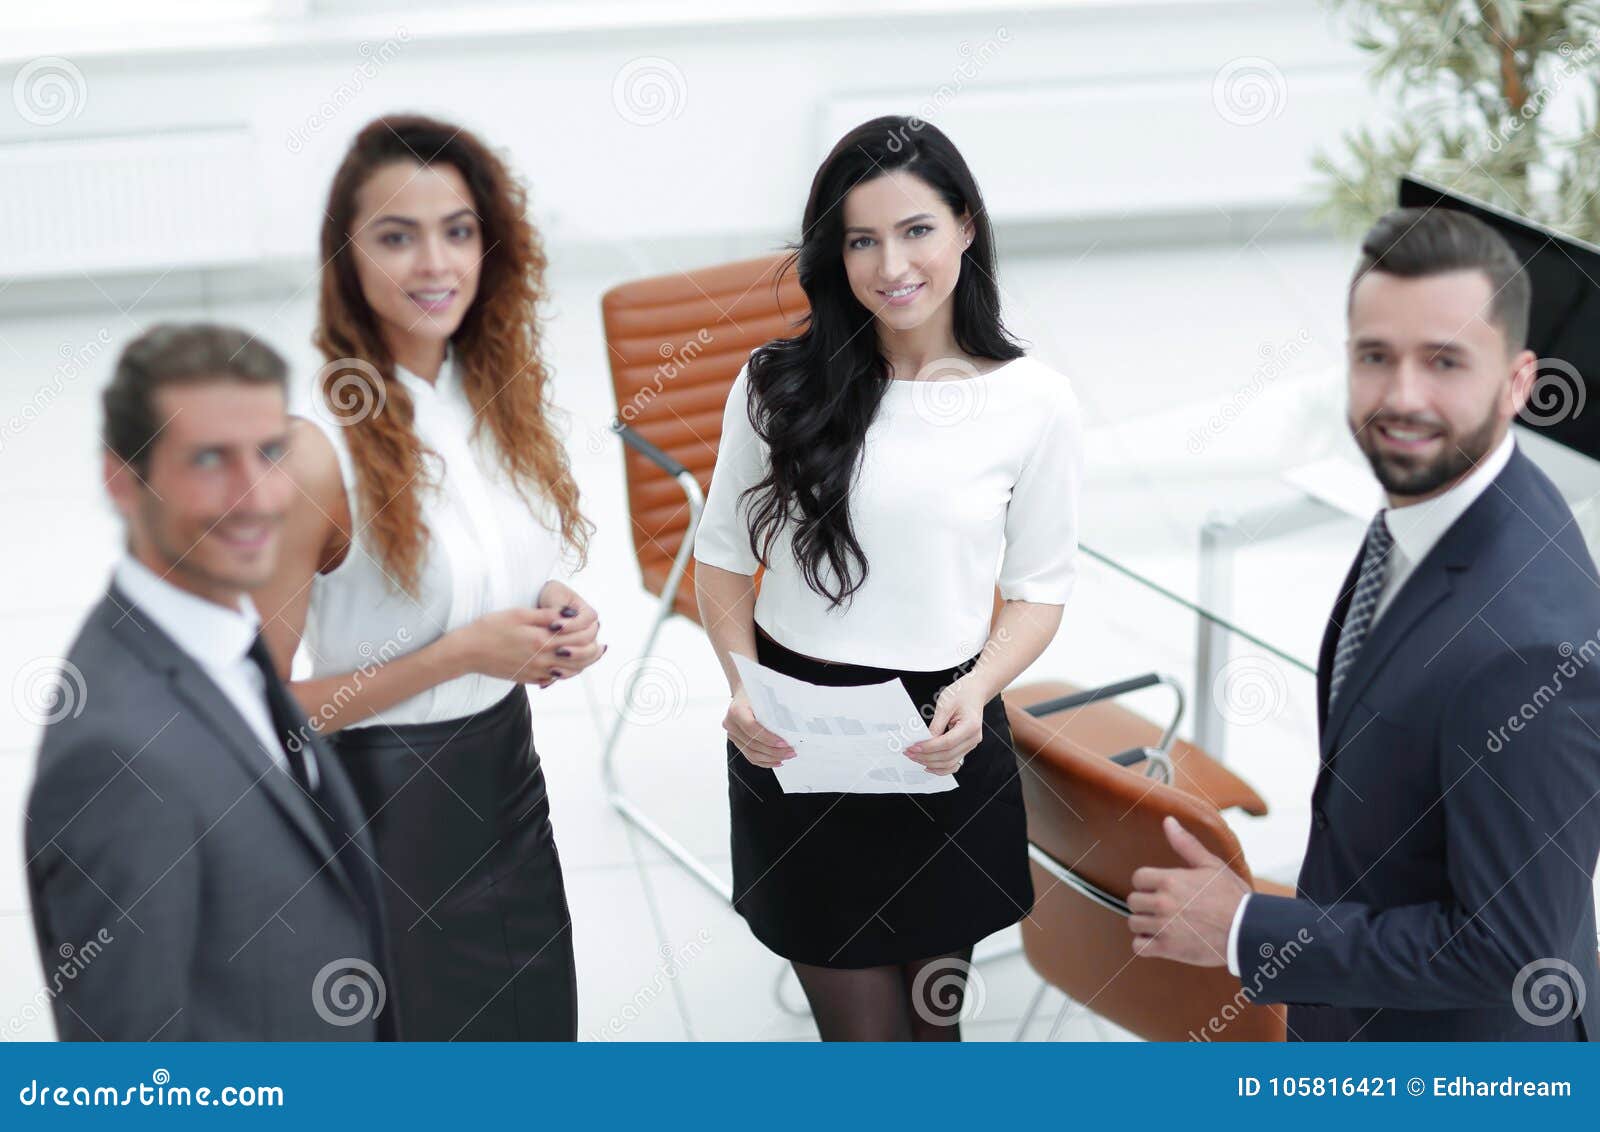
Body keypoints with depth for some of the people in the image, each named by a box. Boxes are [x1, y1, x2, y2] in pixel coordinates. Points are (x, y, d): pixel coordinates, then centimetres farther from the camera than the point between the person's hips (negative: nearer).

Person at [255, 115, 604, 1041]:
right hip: (388, 798, -6)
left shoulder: (499, 394, -1)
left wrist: (558, 616, -5)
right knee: (428, 1034, 12)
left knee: (534, 1022, 20)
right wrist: (459, 654, -23)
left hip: (508, 770, 7)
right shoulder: (317, 445, -23)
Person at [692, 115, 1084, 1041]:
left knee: (933, 1017, 16)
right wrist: (741, 686, -11)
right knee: (864, 1030, 7)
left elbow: (1039, 589, 2)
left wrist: (976, 693, -16)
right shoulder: (781, 384, -3)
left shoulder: (1034, 401, -5)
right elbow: (725, 554, 6)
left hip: (941, 742, 0)